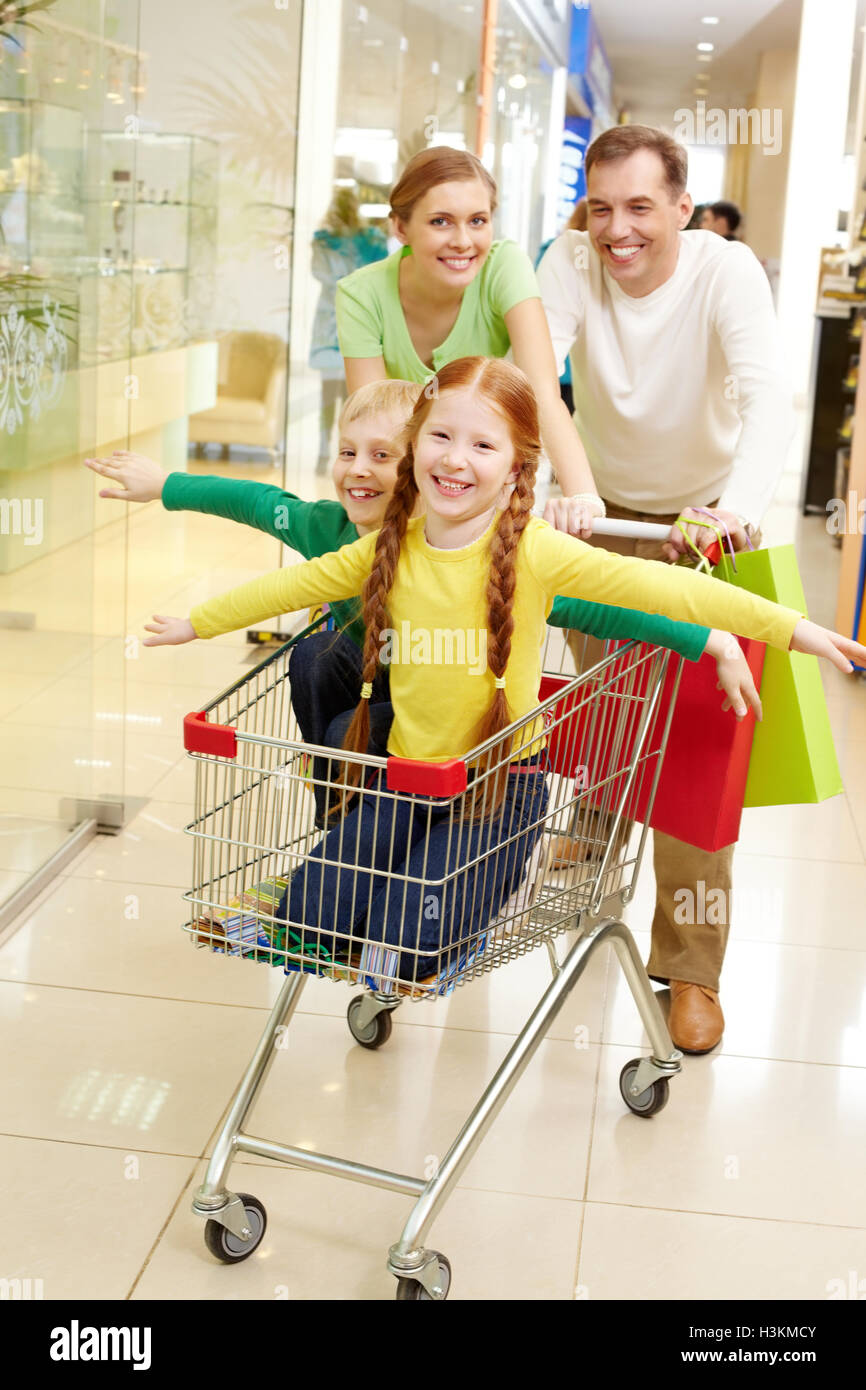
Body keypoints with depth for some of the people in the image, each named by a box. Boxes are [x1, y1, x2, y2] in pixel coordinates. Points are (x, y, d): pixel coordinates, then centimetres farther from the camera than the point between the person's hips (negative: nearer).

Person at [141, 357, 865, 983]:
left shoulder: (532, 550, -12)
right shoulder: (389, 549, 2)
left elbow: (653, 584, -18)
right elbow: (294, 584, 16)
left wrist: (791, 626, -22)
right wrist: (195, 624, 24)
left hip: (500, 784, -4)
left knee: (409, 939, -17)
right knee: (308, 912, -9)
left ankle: (496, 872, 8)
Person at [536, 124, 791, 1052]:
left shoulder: (727, 273, -22)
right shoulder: (571, 263, -15)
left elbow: (767, 398, -36)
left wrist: (738, 509, -56)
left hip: (708, 522, -2)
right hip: (604, 513, 3)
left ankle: (690, 966, 3)